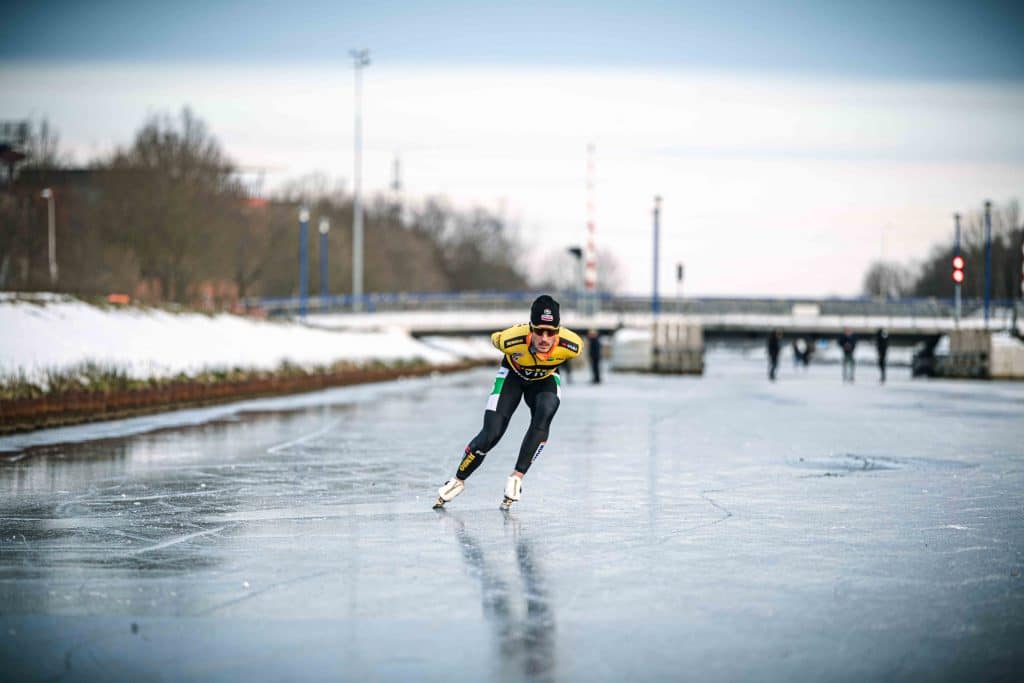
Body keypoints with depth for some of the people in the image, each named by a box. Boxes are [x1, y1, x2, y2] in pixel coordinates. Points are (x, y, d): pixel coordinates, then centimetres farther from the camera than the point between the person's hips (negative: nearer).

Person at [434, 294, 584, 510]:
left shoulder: (571, 345, -35)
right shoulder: (511, 339, -37)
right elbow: (494, 339, -10)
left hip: (545, 379, 1)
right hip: (512, 376, -1)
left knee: (544, 414, -32)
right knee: (491, 434, -11)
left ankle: (517, 477, -23)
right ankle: (458, 480, 14)